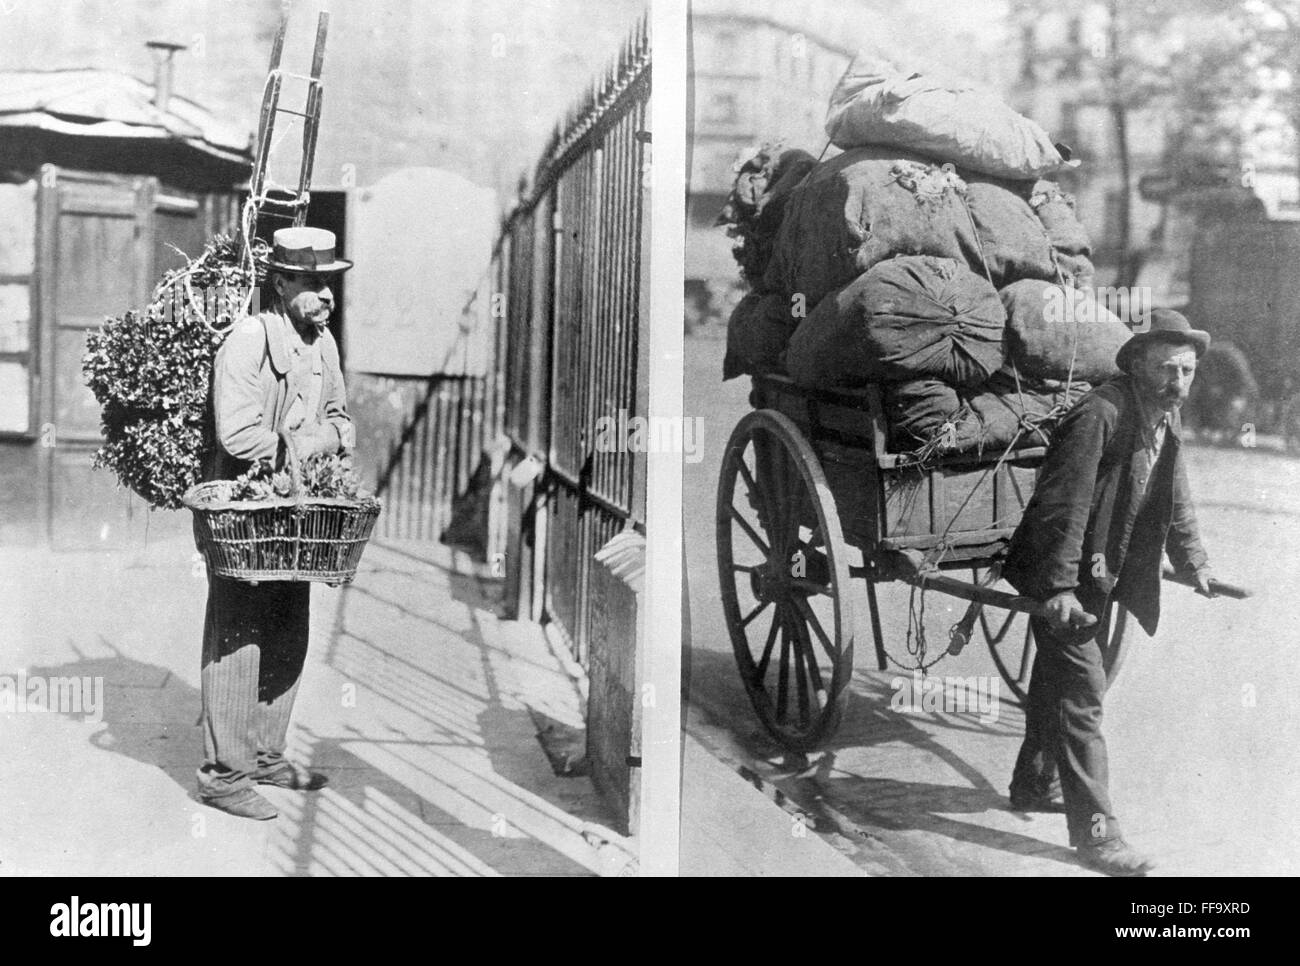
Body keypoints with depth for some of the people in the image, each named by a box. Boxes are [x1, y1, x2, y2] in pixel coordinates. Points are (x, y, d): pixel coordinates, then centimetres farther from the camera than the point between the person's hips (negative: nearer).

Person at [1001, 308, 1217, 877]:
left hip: (1101, 575, 9)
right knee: (1081, 692, -9)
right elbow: (1063, 505, -29)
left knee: (1060, 677, 21)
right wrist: (1060, 588, -32)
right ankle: (1095, 833, -4)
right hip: (1062, 578, -9)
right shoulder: (1099, 415, -24)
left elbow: (1175, 500, 18)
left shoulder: (1166, 420, 5)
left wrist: (1192, 562, 13)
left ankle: (1033, 786, 39)